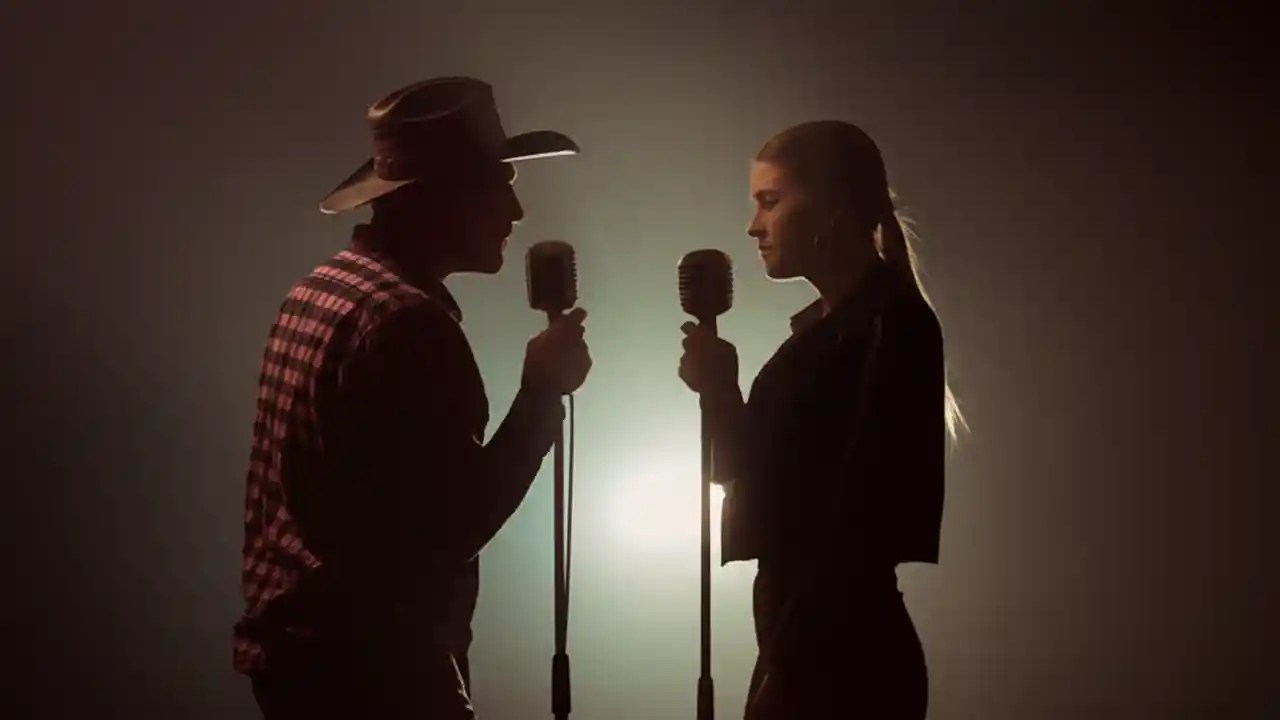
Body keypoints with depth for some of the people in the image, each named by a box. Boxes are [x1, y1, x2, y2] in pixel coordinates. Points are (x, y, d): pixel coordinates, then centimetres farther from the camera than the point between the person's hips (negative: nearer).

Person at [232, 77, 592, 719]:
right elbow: (455, 525, -20)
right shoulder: (408, 321, -21)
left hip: (301, 644, 10)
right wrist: (542, 390, -13)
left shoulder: (318, 290, 8)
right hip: (370, 664, -10)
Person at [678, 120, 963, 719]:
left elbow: (865, 523, -19)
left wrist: (785, 671, -18)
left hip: (842, 659, -8)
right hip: (806, 643, 8)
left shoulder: (891, 326, -14)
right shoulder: (823, 325, 11)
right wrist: (718, 390, 2)